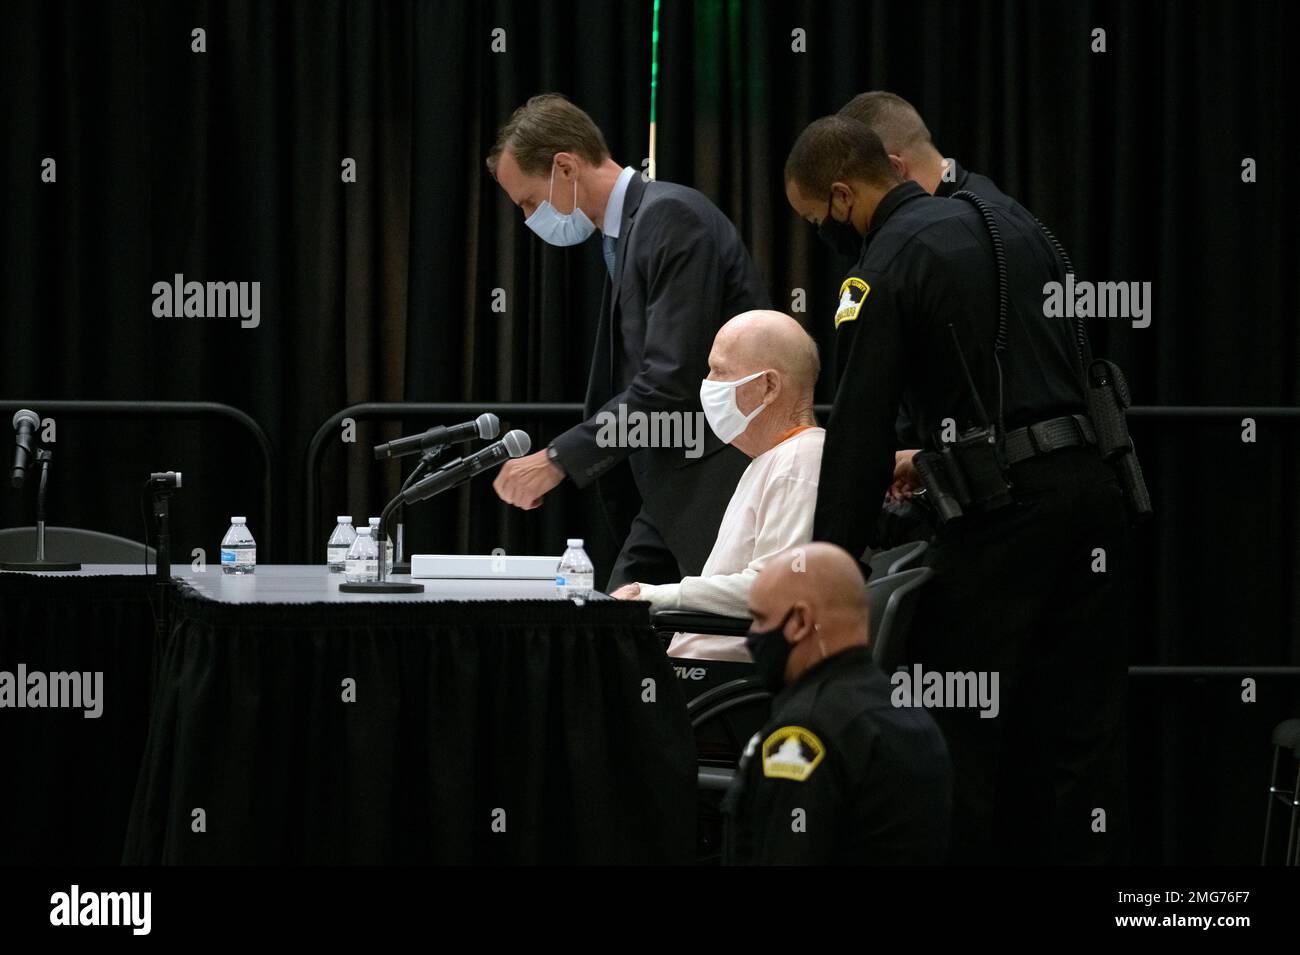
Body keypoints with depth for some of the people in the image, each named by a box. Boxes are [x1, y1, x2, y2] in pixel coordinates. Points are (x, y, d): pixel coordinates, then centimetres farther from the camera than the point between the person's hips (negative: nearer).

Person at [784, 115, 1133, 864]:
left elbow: (861, 429, -9)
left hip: (1002, 507, -7)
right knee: (1083, 721, 7)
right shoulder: (1010, 221, 17)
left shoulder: (888, 264, -6)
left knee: (963, 726, 0)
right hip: (1091, 483, 7)